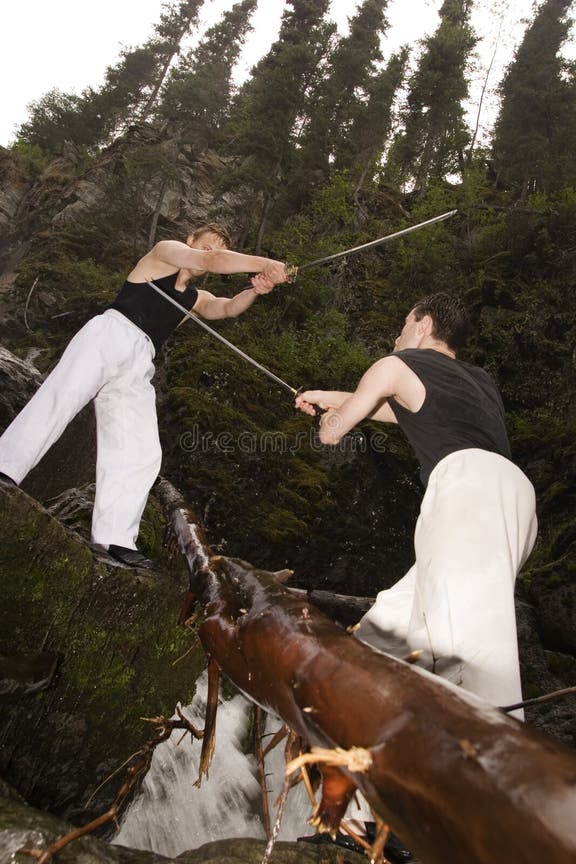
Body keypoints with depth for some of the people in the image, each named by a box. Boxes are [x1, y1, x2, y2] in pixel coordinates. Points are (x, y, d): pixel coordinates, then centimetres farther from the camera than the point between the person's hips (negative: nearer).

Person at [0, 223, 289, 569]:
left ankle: (114, 538, -8)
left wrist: (256, 289, -10)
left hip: (138, 364, 5)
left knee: (142, 454, -8)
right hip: (109, 335, -4)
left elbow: (228, 308, 9)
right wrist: (264, 263, -4)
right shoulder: (166, 250, 16)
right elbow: (210, 262, 0)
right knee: (63, 396, -25)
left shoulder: (197, 299, 28)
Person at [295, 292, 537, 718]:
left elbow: (331, 433, 23)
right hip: (513, 492, 9)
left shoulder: (398, 365, 16)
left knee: (465, 638, -23)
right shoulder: (480, 379, 36)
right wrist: (333, 398, 59)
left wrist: (332, 416, 49)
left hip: (471, 480, -9)